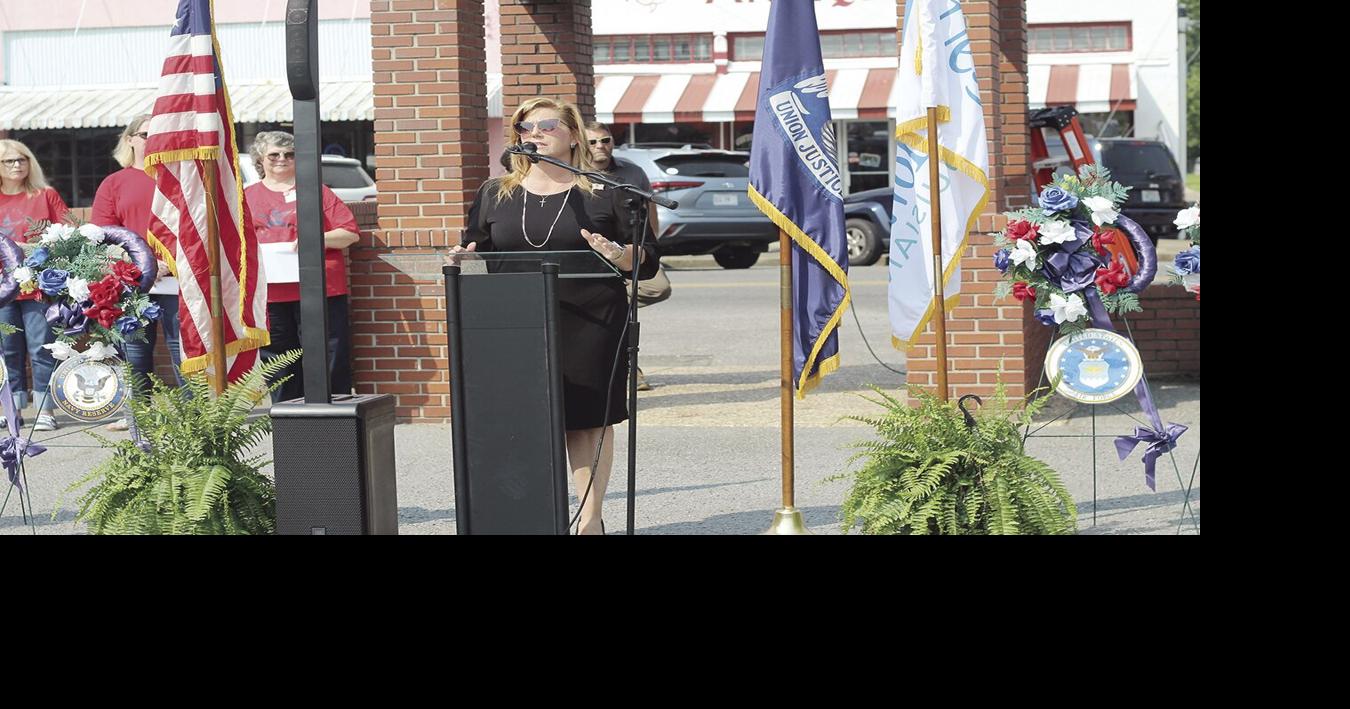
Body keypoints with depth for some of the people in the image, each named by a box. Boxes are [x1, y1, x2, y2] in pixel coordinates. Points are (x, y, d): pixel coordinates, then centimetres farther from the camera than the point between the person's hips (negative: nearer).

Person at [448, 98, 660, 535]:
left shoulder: (602, 193, 5)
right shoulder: (494, 195, 14)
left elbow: (647, 258, 2)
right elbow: (475, 254, 18)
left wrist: (619, 255, -20)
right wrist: (463, 260, -6)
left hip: (588, 329, -2)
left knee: (588, 419, 1)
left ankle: (590, 519, 11)